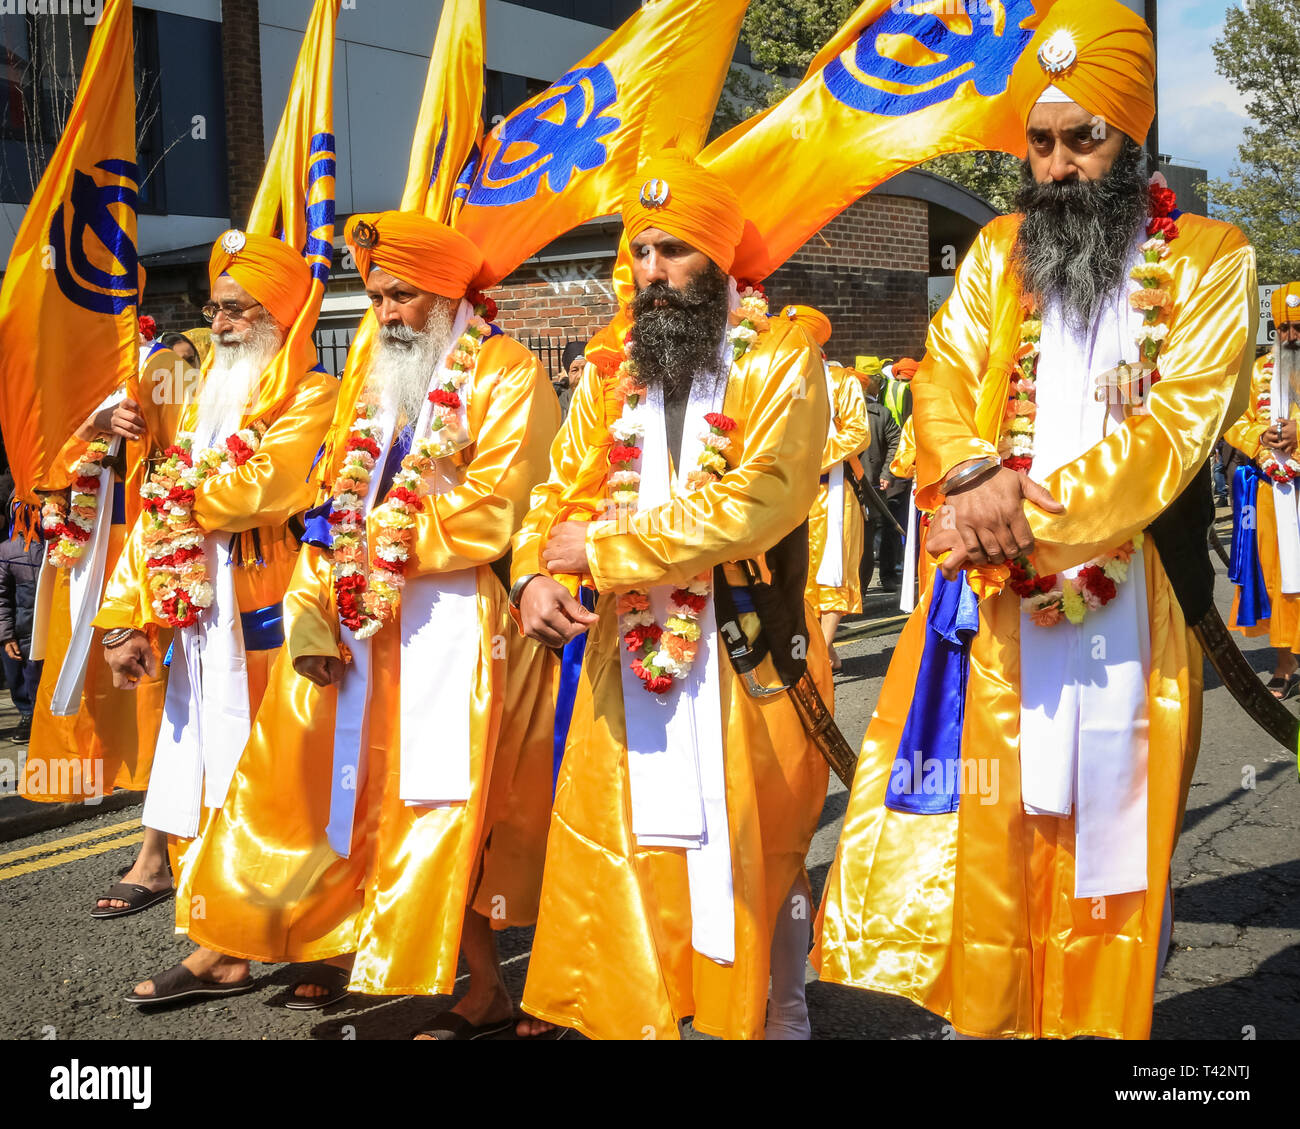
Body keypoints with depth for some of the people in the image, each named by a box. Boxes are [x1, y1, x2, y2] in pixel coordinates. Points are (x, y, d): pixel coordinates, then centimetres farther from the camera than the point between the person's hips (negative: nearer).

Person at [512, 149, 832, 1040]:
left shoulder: (781, 359, -7)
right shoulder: (611, 368, 11)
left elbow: (753, 504, -20)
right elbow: (565, 492, 10)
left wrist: (601, 549, -17)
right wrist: (535, 577, -12)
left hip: (745, 656, -4)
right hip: (627, 655, 5)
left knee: (752, 860, 7)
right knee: (611, 851, 9)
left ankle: (770, 1021, 26)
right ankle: (618, 1015, 26)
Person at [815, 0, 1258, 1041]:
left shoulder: (1209, 259, 1)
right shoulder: (996, 253, 12)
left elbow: (1180, 426, -10)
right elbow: (944, 381, 5)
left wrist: (1036, 514, -19)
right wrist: (974, 476, -17)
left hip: (1128, 607, -2)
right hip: (990, 604, 2)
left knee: (1104, 842, 6)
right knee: (980, 841, 3)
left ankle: (1094, 1020, 22)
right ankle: (985, 1018, 16)